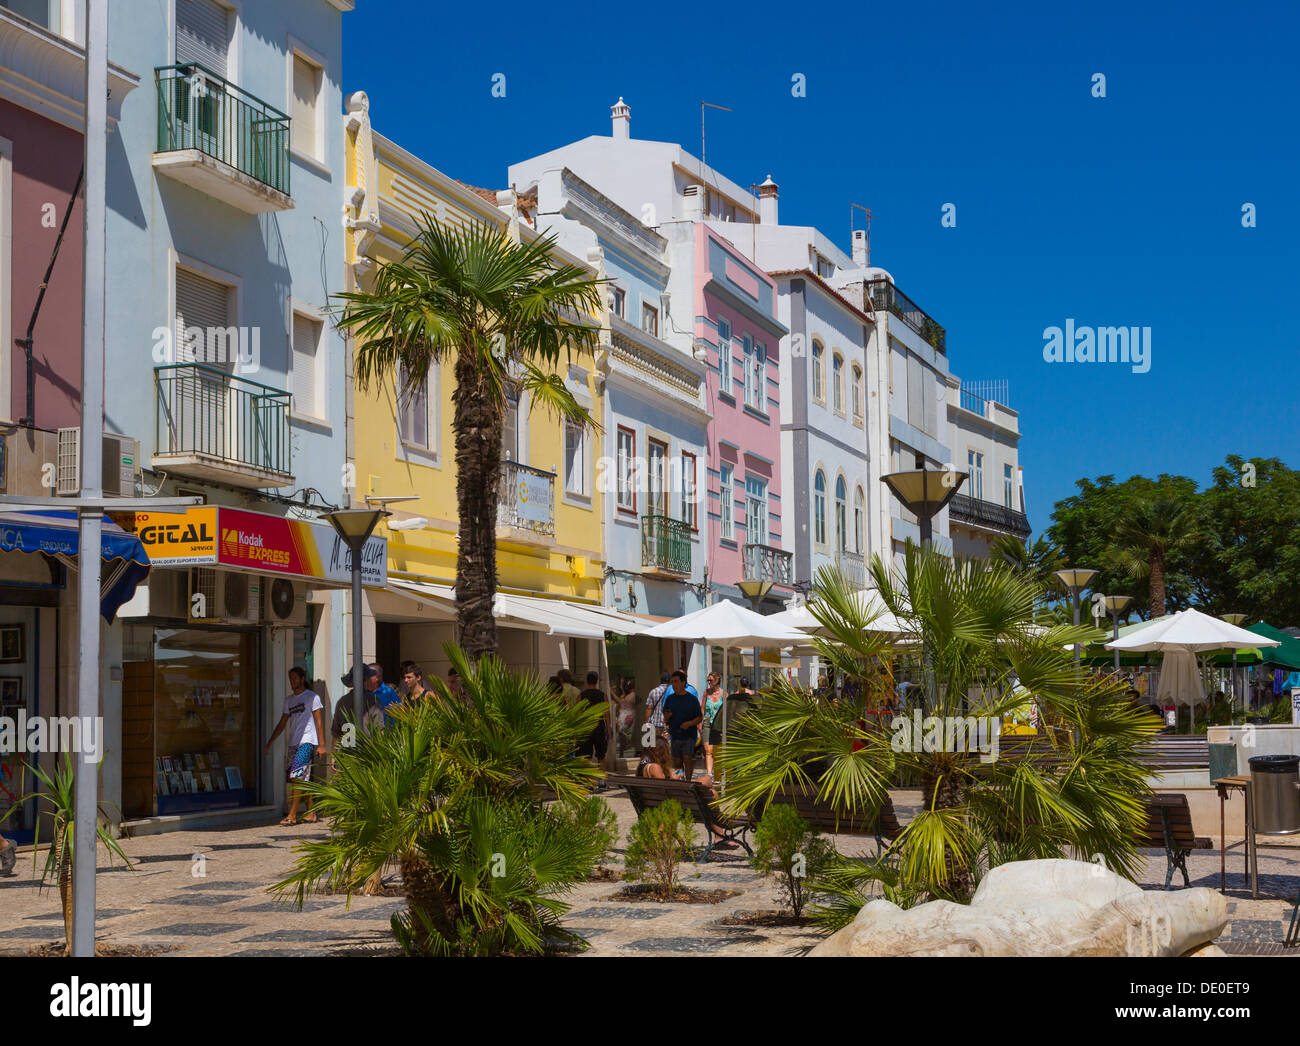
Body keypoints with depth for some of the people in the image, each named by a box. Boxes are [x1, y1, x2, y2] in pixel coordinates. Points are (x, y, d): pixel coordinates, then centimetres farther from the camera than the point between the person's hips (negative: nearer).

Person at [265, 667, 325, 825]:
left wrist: (321, 745, -10)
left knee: (297, 777, -15)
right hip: (293, 743, 7)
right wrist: (270, 742, 18)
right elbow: (282, 723, 22)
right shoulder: (289, 699, 18)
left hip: (307, 742, -7)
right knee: (304, 779, 7)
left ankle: (292, 815, -16)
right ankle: (311, 814, 12)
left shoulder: (312, 697, -1)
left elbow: (319, 721, -4)